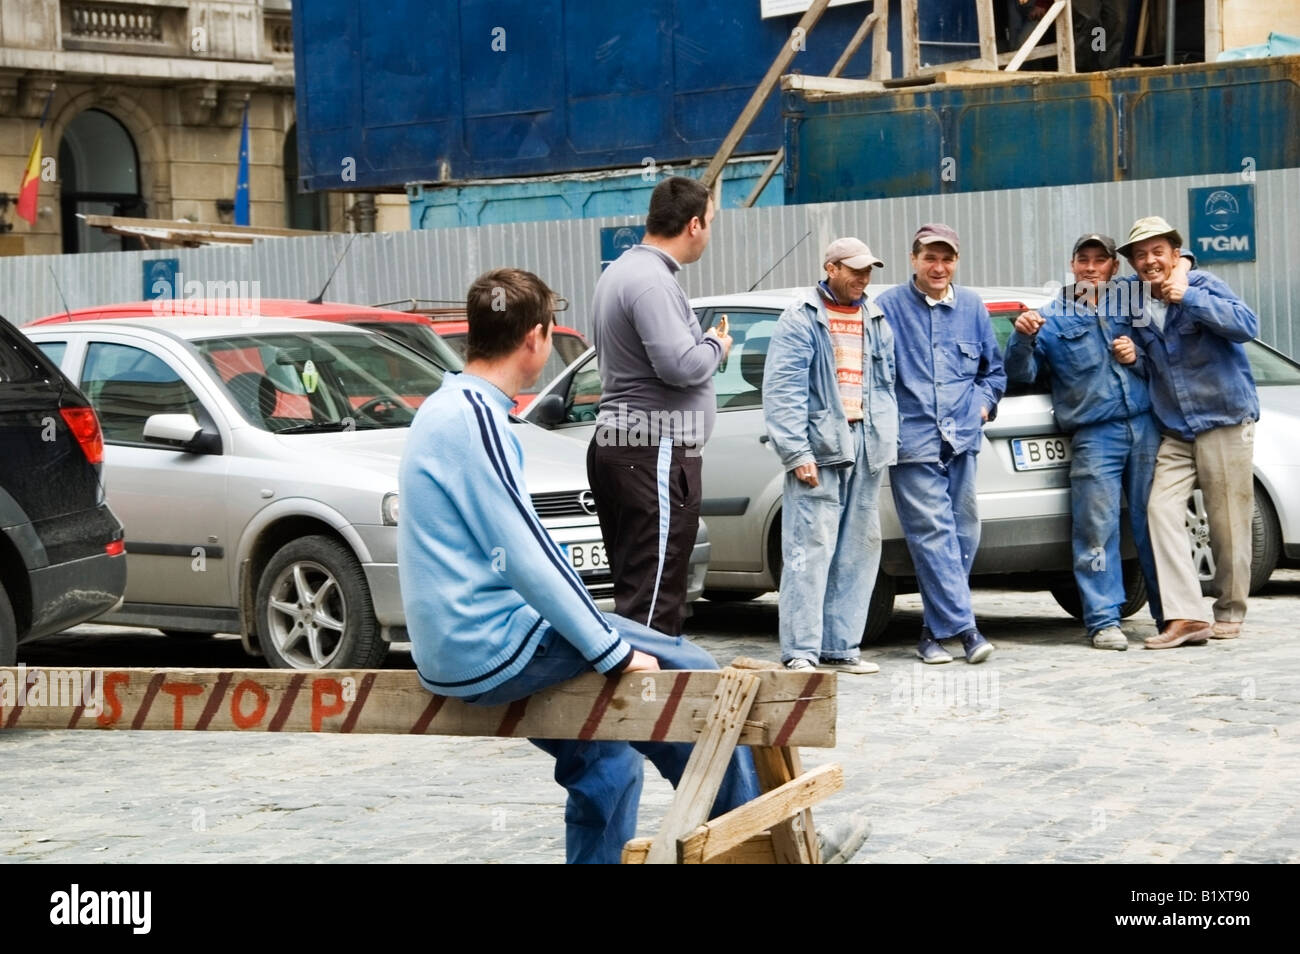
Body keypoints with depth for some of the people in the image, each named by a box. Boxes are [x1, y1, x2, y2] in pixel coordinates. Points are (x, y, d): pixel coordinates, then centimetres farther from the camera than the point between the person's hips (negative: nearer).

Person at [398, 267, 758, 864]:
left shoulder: (444, 410, 14)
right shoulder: (475, 417, -17)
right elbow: (522, 555, -21)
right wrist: (614, 653, -16)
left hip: (455, 652, 10)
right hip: (492, 651, -10)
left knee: (608, 766, 17)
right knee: (689, 669, -2)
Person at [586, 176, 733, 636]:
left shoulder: (621, 271, 17)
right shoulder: (651, 279, -16)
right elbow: (681, 366, -23)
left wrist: (705, 343, 15)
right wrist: (716, 347, -4)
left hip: (618, 445, 11)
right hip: (656, 454, -11)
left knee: (633, 589, 14)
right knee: (652, 600, -12)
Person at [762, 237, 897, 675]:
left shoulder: (876, 321, 18)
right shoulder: (802, 319, -2)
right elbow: (782, 390, -9)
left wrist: (886, 443, 10)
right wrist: (797, 452, -15)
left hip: (865, 448, 7)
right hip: (820, 448, -7)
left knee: (858, 552, 7)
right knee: (810, 550, -10)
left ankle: (840, 648, 14)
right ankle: (800, 652, -9)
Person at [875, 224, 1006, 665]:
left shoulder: (972, 307, 13)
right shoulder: (888, 307, 0)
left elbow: (995, 368, 23)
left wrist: (984, 403, 9)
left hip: (962, 440, 4)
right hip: (913, 442, -4)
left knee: (963, 533, 5)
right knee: (934, 534, -10)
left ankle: (936, 630, 14)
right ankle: (964, 627, -10)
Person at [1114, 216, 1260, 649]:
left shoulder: (1204, 285, -8)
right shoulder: (1132, 303, 7)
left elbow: (1247, 325, -24)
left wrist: (1189, 298, -27)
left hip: (1225, 422, -5)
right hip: (1174, 431, 5)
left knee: (1228, 522, 0)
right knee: (1162, 509, -11)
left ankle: (1230, 612, 17)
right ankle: (1186, 616, -15)